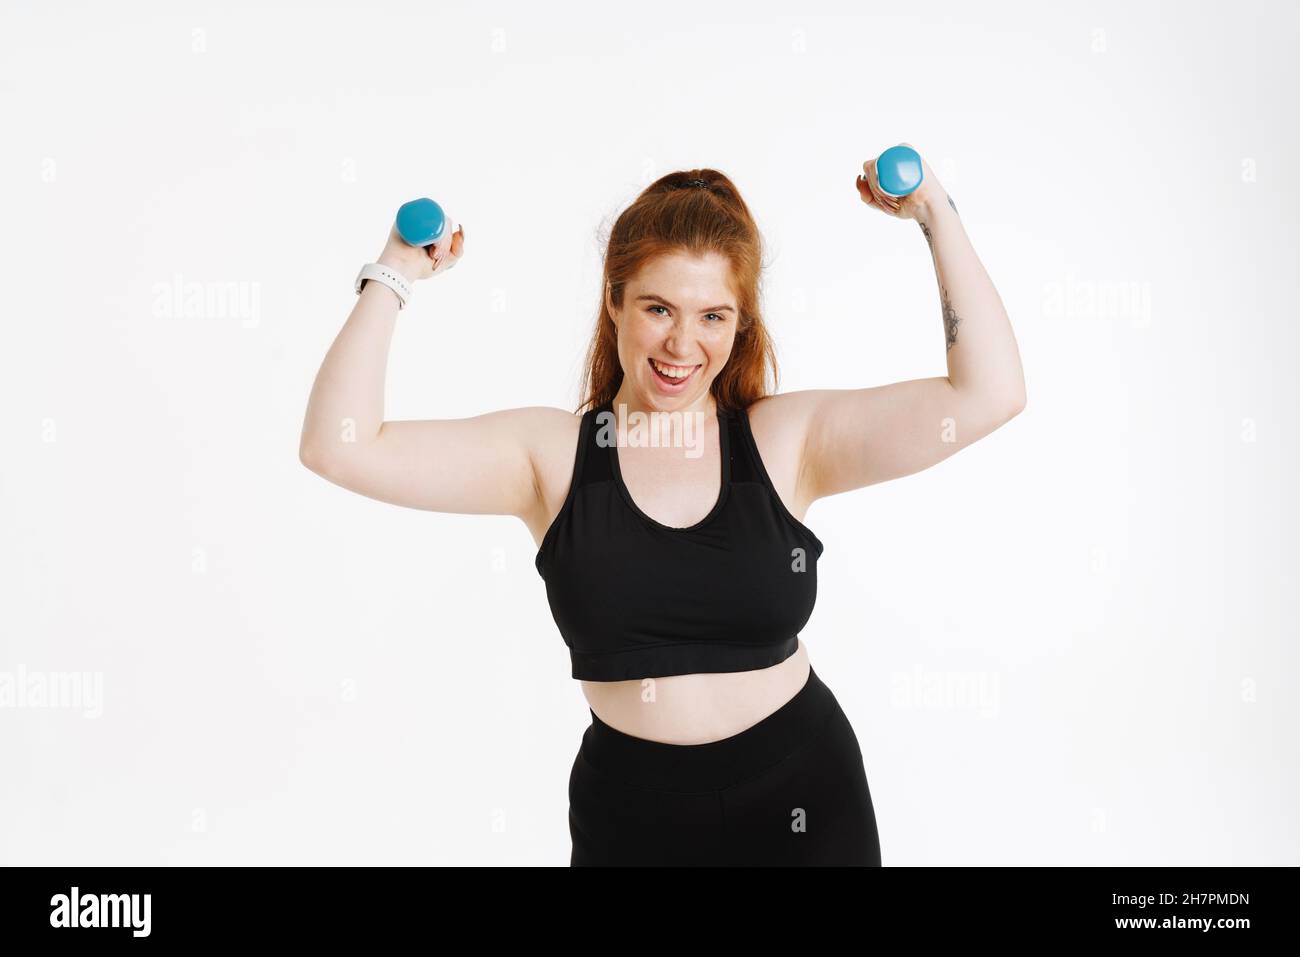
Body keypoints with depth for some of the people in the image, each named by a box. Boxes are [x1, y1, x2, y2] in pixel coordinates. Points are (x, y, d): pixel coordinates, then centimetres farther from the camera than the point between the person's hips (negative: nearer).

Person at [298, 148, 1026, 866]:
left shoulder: (789, 437, -6)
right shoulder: (548, 454, -6)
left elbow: (989, 394, -11)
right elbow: (339, 447, -13)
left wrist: (937, 216, -10)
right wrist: (395, 278, -12)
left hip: (803, 798, 1)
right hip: (630, 811, 0)